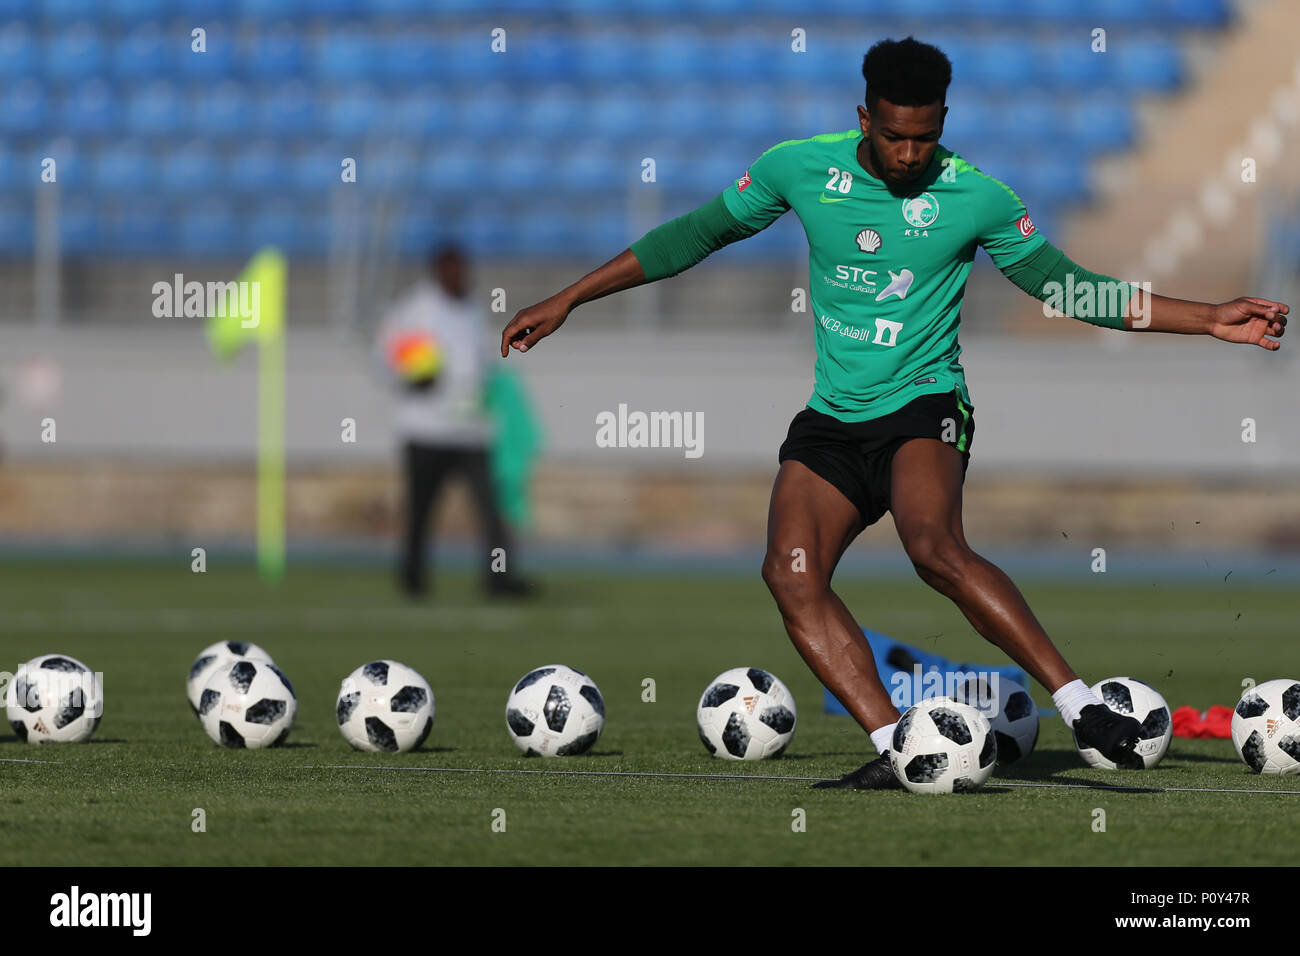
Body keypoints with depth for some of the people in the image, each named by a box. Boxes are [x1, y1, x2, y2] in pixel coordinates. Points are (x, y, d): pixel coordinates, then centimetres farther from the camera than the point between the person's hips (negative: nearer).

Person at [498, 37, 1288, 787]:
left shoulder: (975, 198, -6)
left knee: (934, 547, -32)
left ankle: (1082, 706, -29)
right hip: (832, 417, 4)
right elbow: (695, 236, 11)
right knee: (792, 575, -18)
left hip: (923, 403, -4)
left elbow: (1071, 289, 3)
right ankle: (895, 750, -19)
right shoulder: (803, 168, 0)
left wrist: (1211, 320, -2)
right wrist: (566, 301, 13)